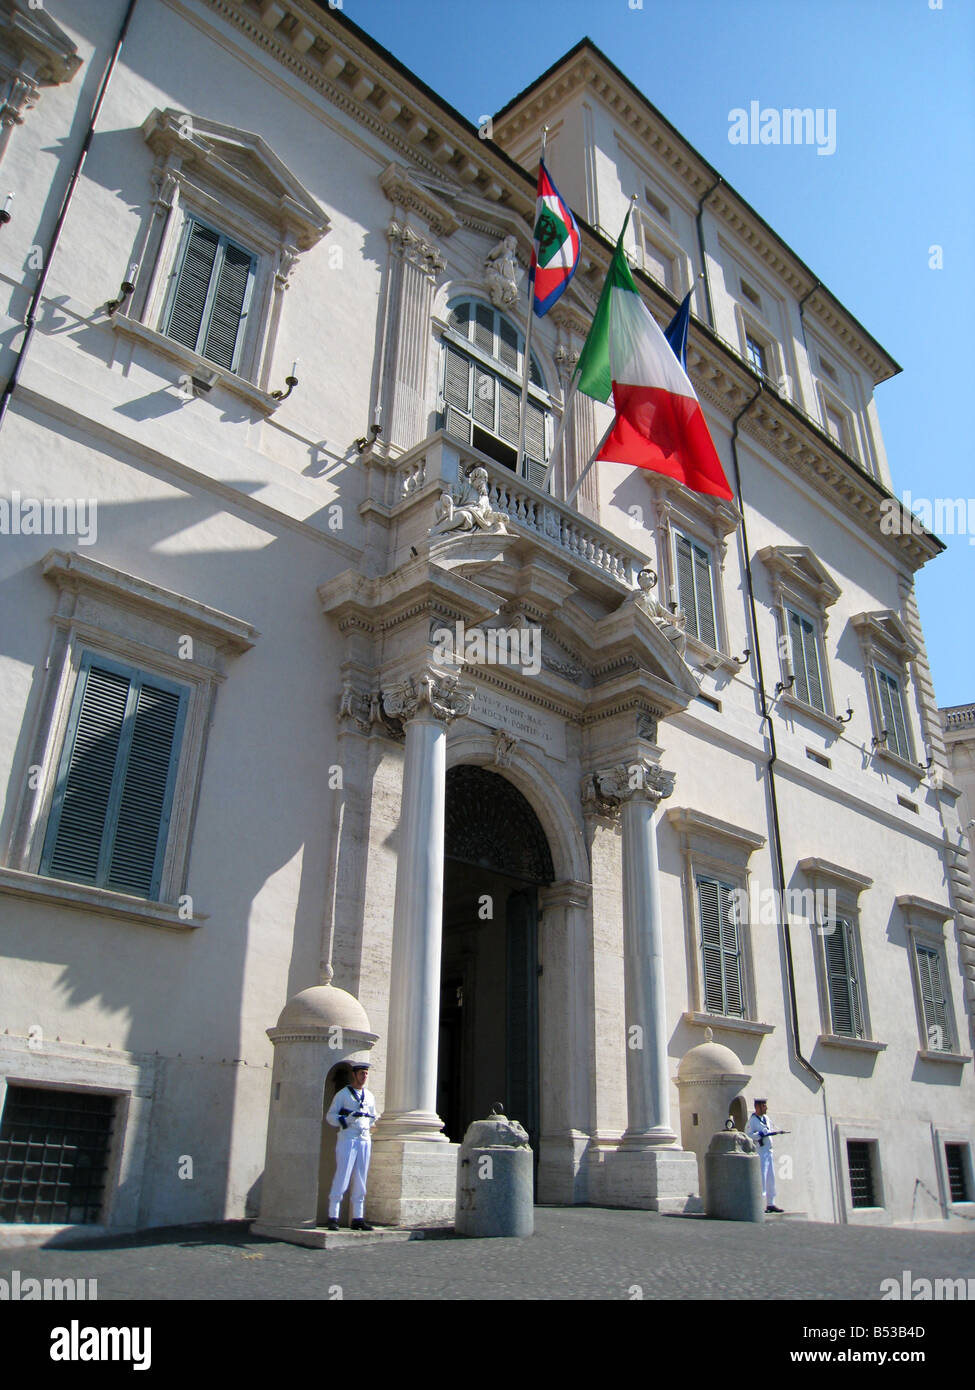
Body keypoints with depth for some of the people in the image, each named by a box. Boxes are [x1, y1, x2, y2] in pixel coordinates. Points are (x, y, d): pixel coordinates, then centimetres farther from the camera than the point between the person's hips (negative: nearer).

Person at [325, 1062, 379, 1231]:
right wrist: (348, 1119, -16)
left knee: (361, 1181, 5)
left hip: (365, 1140, 5)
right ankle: (332, 1218, -6)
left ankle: (358, 1218, 9)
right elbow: (330, 1116, -3)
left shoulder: (370, 1096, 17)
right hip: (347, 1139, -5)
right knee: (342, 1178, -10)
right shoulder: (343, 1094, 2)